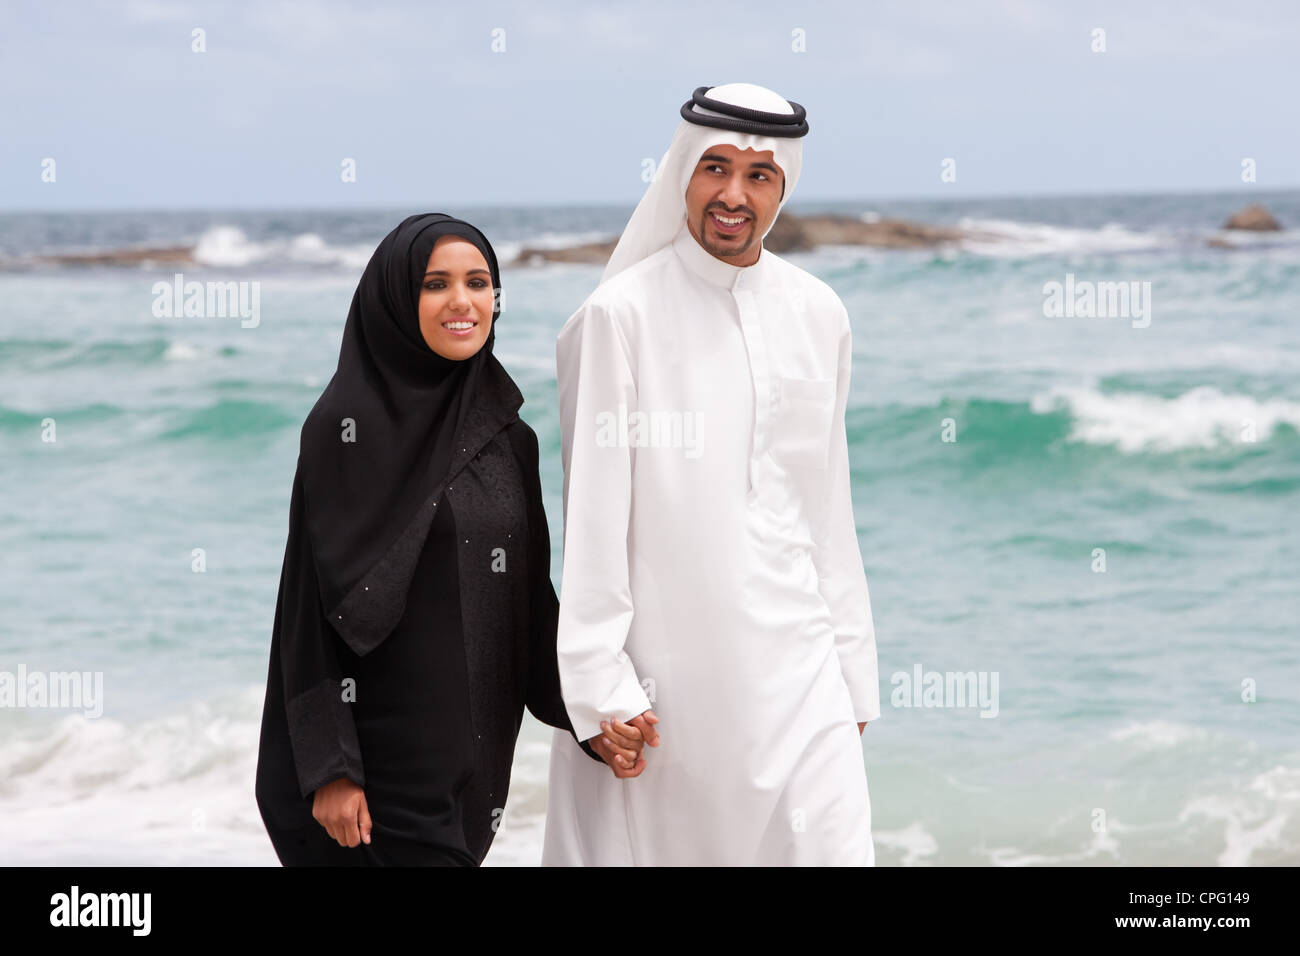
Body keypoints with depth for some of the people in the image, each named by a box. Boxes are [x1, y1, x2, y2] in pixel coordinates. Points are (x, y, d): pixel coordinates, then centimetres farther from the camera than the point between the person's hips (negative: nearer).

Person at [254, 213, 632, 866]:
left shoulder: (509, 437, 9)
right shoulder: (345, 425, -9)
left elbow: (531, 598, 13)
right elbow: (316, 604, -11)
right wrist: (330, 768, -16)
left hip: (478, 749, 6)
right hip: (387, 752, -6)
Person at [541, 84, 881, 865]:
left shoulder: (819, 315, 11)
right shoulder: (622, 314, -4)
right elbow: (592, 514, -6)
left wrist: (854, 669, 13)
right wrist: (600, 685, -10)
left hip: (796, 672, 4)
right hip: (667, 671, -4)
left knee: (832, 844, -6)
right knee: (657, 845, -1)